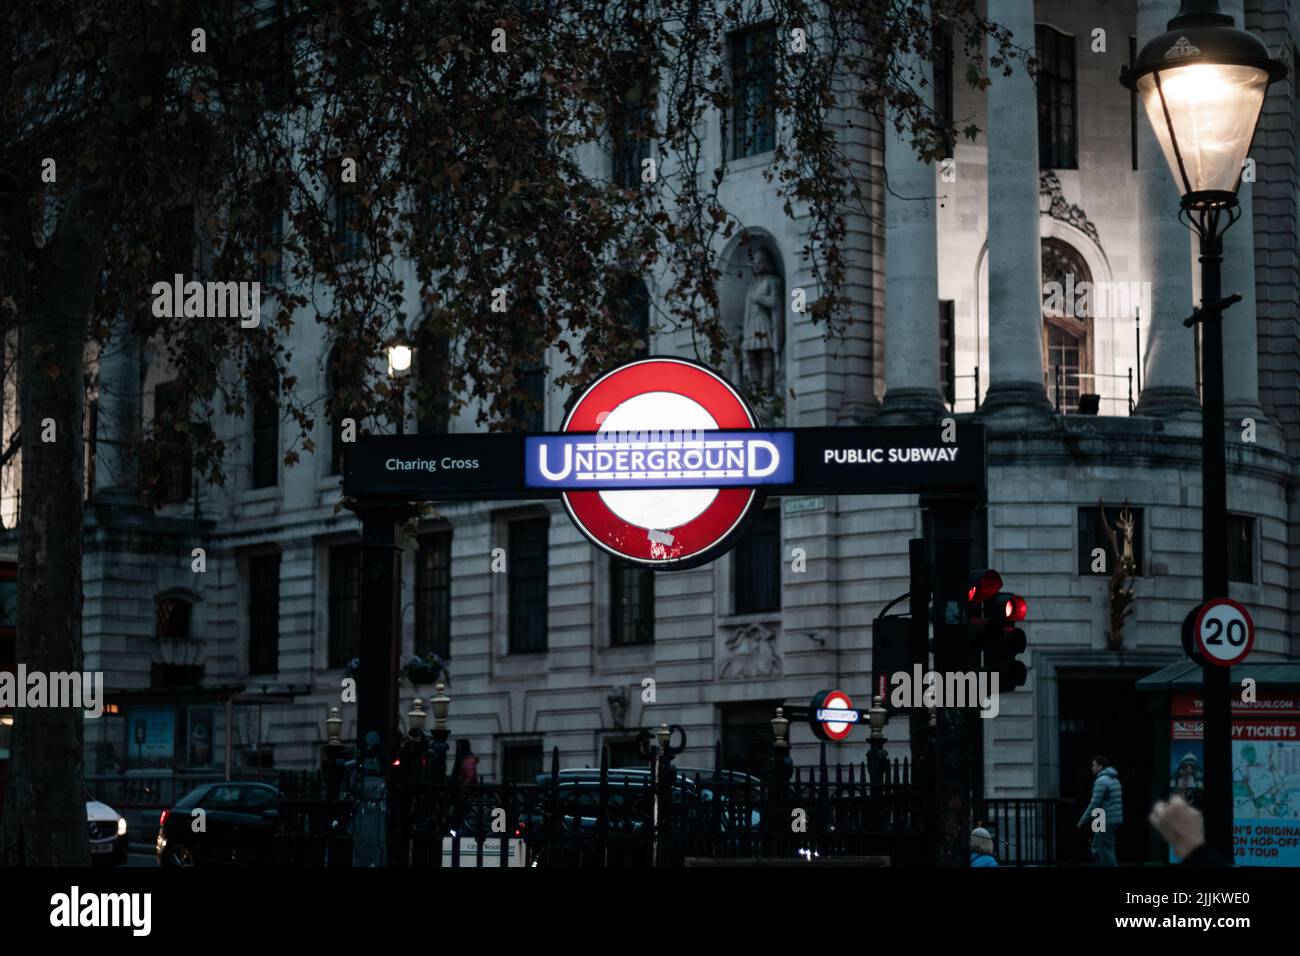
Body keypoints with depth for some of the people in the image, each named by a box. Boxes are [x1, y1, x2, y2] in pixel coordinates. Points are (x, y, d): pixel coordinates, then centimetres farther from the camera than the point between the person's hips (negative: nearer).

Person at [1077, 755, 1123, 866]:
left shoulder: (1101, 781, -15)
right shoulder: (1114, 779, 16)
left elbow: (1094, 804, -18)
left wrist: (1083, 820, -9)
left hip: (1106, 821, -10)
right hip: (1115, 819, 10)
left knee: (1106, 852, -3)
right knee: (1096, 848, 15)